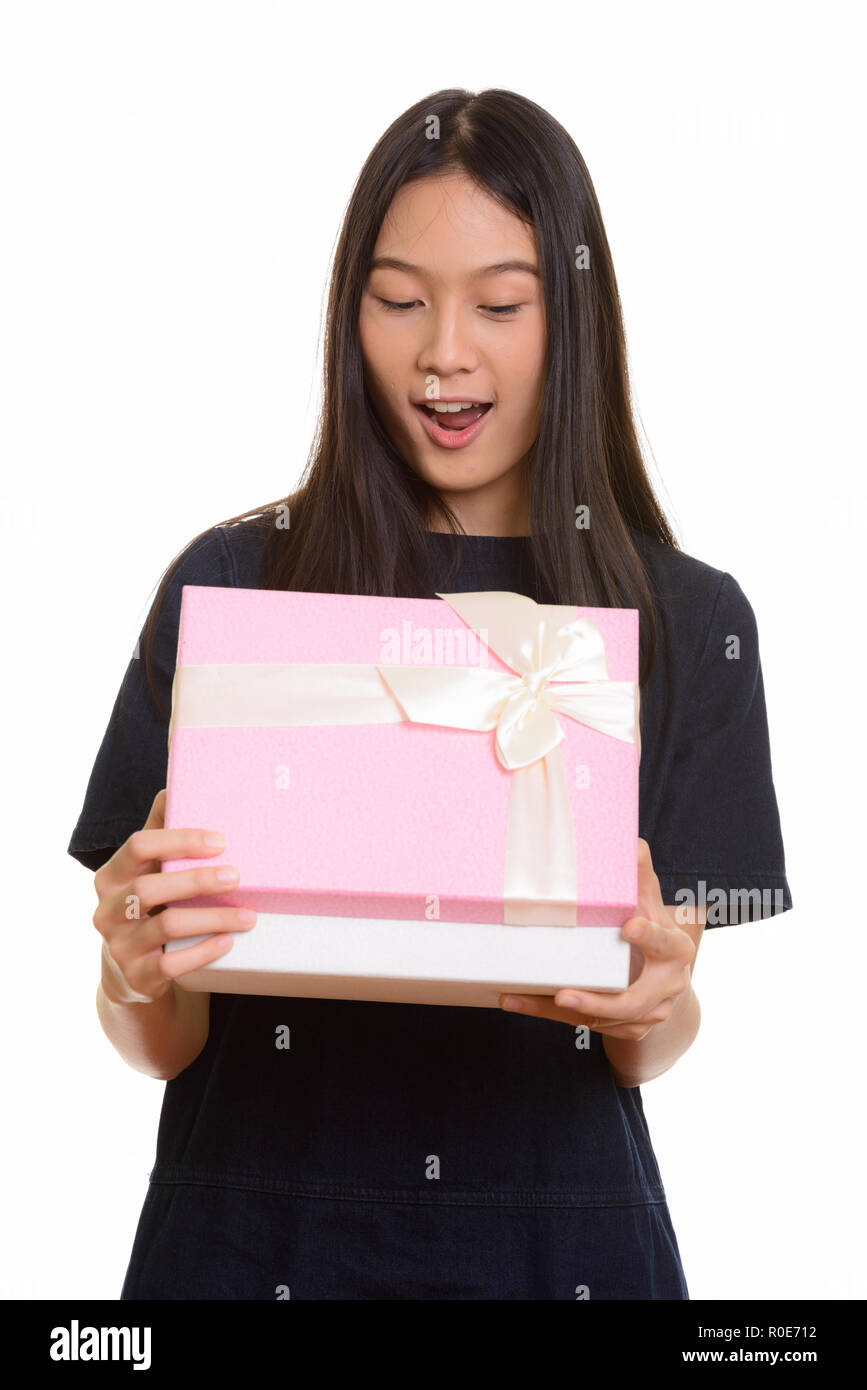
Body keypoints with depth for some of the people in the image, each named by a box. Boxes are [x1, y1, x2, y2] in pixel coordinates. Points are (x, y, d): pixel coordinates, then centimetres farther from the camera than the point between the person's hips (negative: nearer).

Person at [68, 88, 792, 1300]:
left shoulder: (689, 619, -2)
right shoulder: (231, 581, -4)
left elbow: (652, 1056, -1)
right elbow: (163, 1049, -4)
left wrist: (651, 1004, -23)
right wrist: (139, 976, -26)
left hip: (558, 1236, 1)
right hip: (260, 1234, 0)